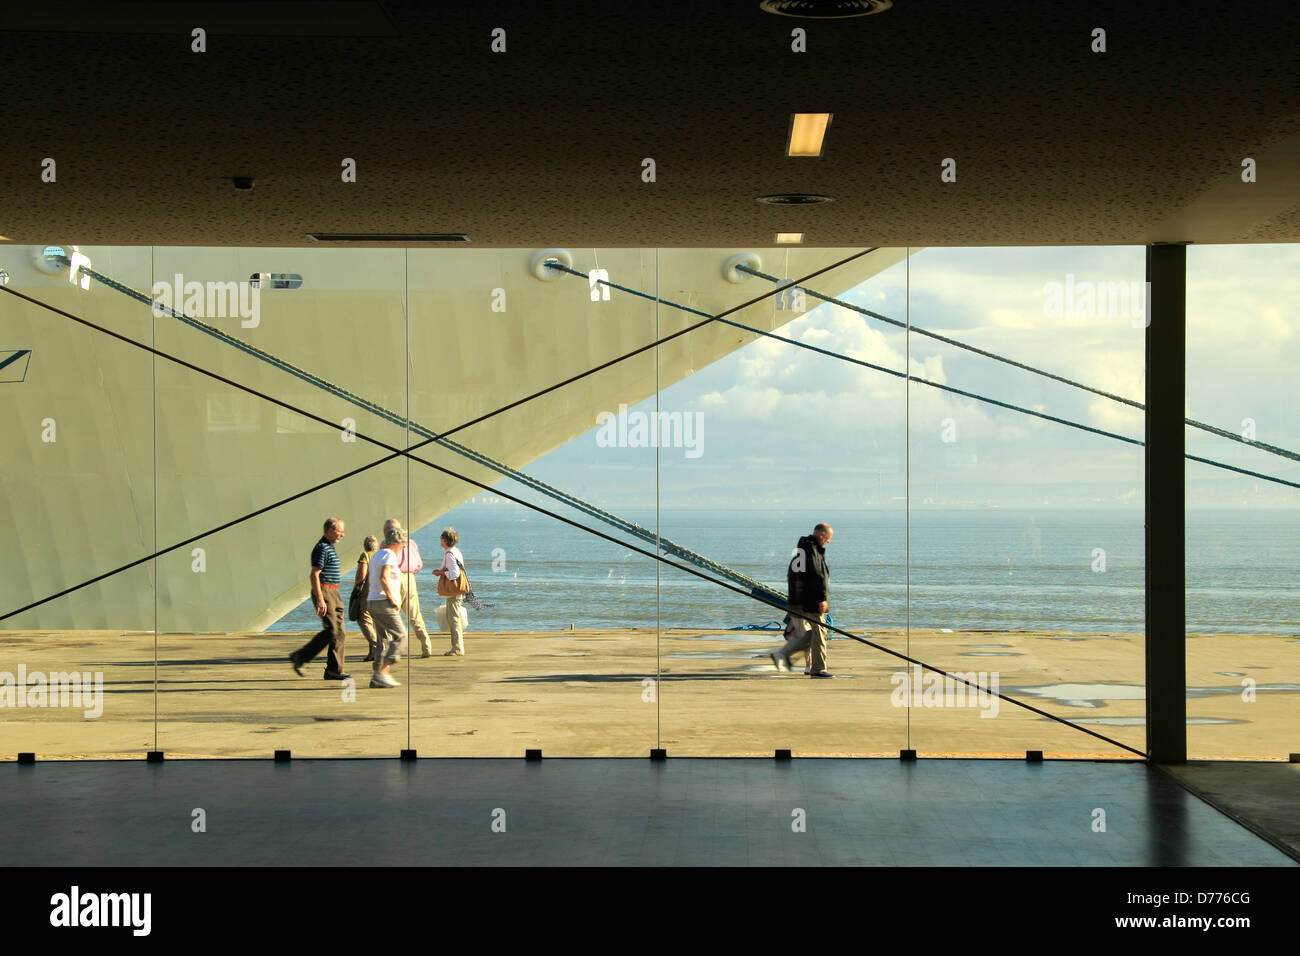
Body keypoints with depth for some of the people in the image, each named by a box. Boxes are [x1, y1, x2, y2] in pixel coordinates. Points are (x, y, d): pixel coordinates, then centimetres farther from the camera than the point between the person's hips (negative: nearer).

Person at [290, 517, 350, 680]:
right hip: (324, 592, -10)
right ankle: (299, 657, -5)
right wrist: (320, 599, -24)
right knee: (331, 630, -13)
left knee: (339, 631, 4)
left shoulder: (330, 547, 18)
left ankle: (334, 670, 3)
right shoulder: (322, 548, -13)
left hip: (333, 593, 10)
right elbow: (314, 575, -19)